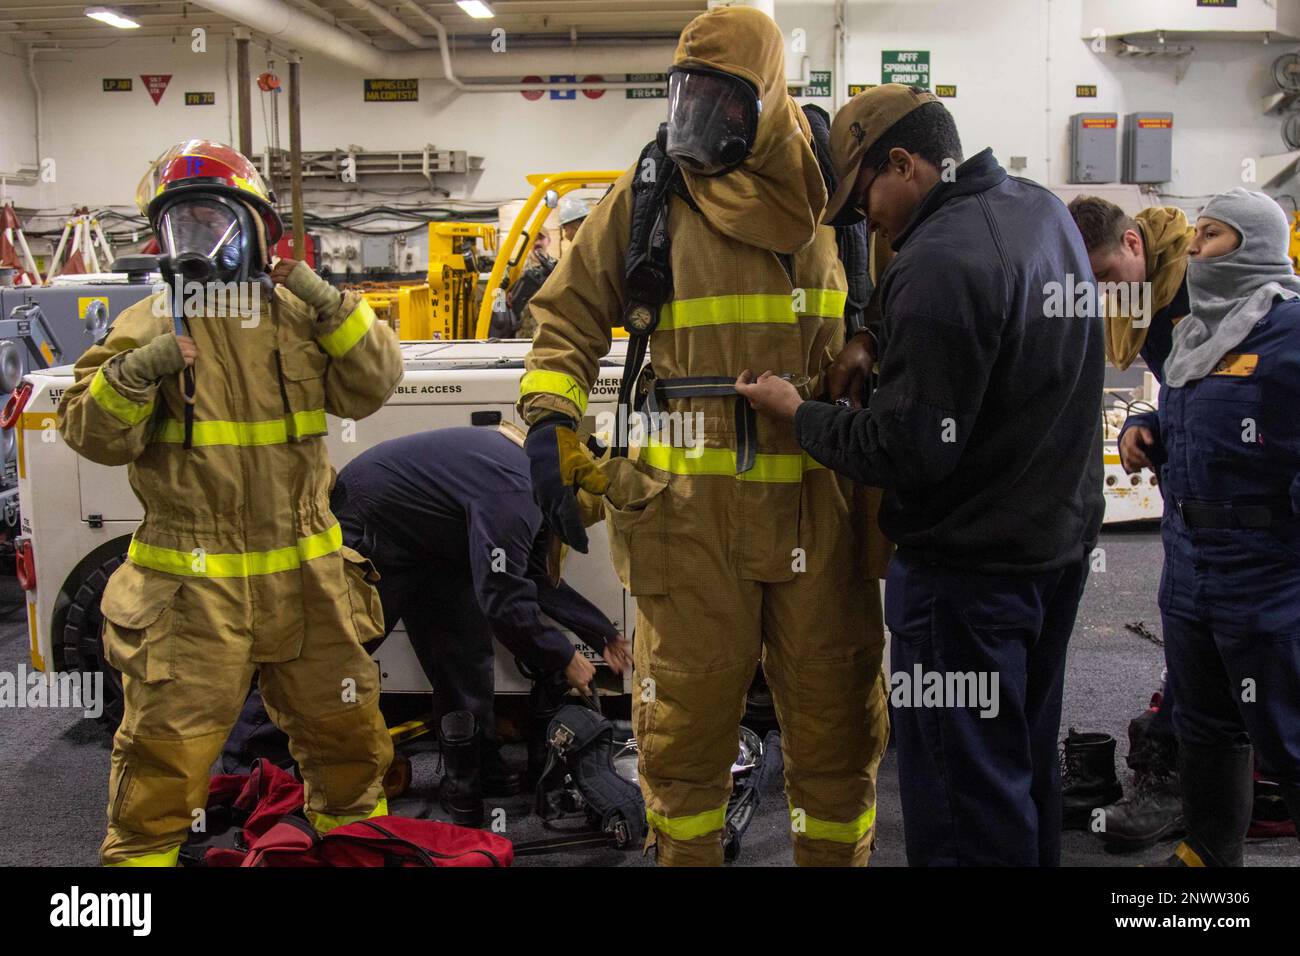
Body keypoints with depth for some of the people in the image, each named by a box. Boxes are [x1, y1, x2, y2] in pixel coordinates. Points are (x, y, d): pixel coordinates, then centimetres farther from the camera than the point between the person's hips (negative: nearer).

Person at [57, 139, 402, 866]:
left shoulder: (297, 315, 6)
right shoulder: (146, 327, 0)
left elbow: (372, 387, -3)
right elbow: (92, 435, -4)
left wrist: (332, 307, -15)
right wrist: (131, 377, -22)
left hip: (304, 574, 3)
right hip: (191, 583, -3)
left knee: (344, 722, 18)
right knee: (168, 741, -1)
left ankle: (356, 832, 40)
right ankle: (142, 851, 19)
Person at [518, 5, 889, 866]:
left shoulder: (831, 200, 6)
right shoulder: (649, 198, 2)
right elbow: (571, 315, 6)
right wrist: (550, 423, -7)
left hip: (820, 502, 2)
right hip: (691, 507, -1)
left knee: (835, 707, 13)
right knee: (688, 709, 9)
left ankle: (837, 854, 34)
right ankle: (684, 853, 30)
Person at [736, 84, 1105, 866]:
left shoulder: (940, 262, -24)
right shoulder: (1045, 210, 6)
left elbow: (910, 449, -24)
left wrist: (798, 412, -10)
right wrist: (880, 349, 6)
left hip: (969, 564, -10)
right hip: (1063, 540, 10)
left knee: (962, 783, 2)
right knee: (1029, 760, 23)